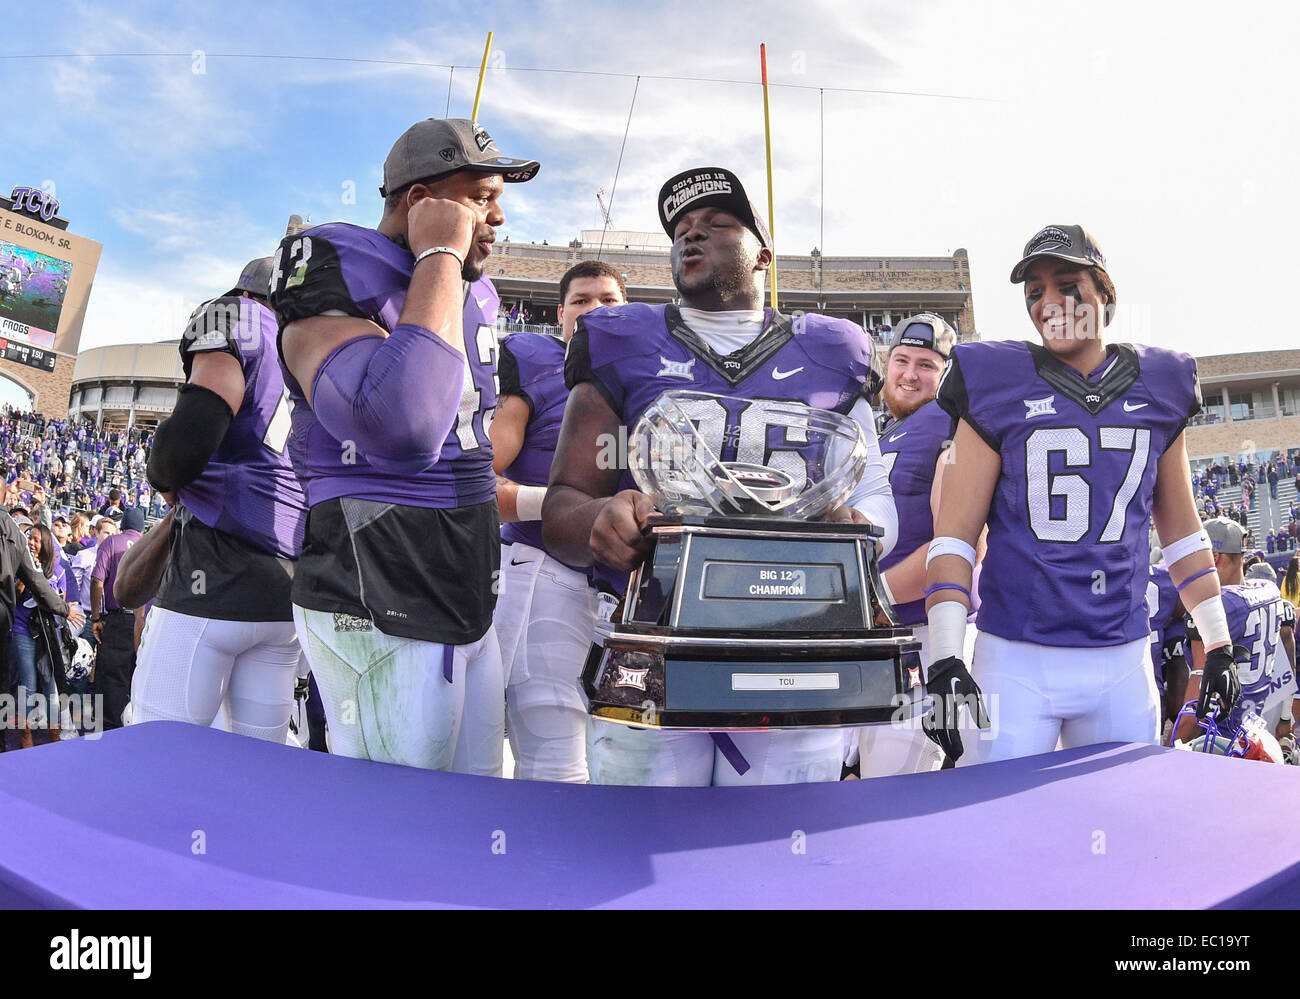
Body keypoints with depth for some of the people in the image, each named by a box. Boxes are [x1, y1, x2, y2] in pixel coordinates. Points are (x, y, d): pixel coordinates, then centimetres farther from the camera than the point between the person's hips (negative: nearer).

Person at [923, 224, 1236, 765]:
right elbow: (954, 534, -5)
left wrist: (1219, 644, 16)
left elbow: (1180, 529, 18)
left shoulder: (1157, 389, 8)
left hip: (1123, 661, 4)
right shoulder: (997, 387, -2)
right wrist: (945, 659, -15)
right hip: (1016, 660, -3)